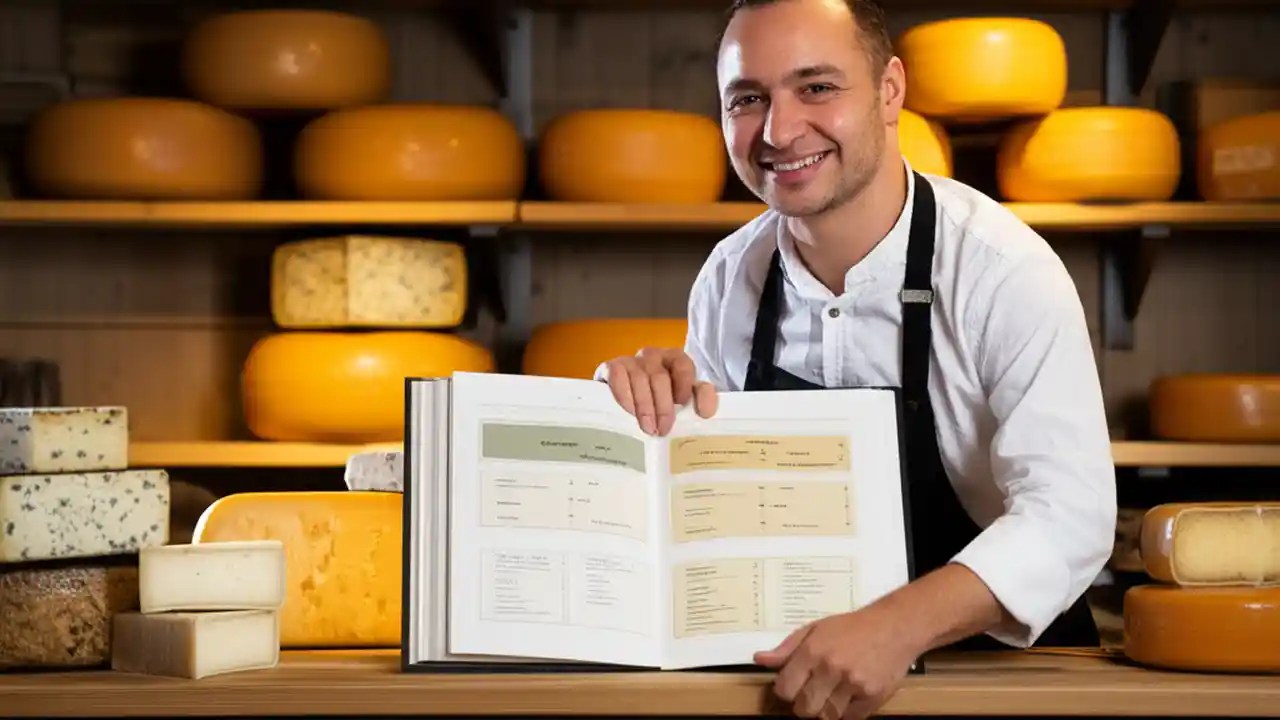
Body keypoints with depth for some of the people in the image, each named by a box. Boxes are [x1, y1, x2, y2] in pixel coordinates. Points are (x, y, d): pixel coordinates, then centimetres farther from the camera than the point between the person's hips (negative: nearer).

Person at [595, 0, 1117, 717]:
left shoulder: (1004, 271, -14)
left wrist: (895, 628, -36)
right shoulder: (729, 277, 1)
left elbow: (1070, 514, -22)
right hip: (792, 659, 3)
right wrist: (655, 406, -10)